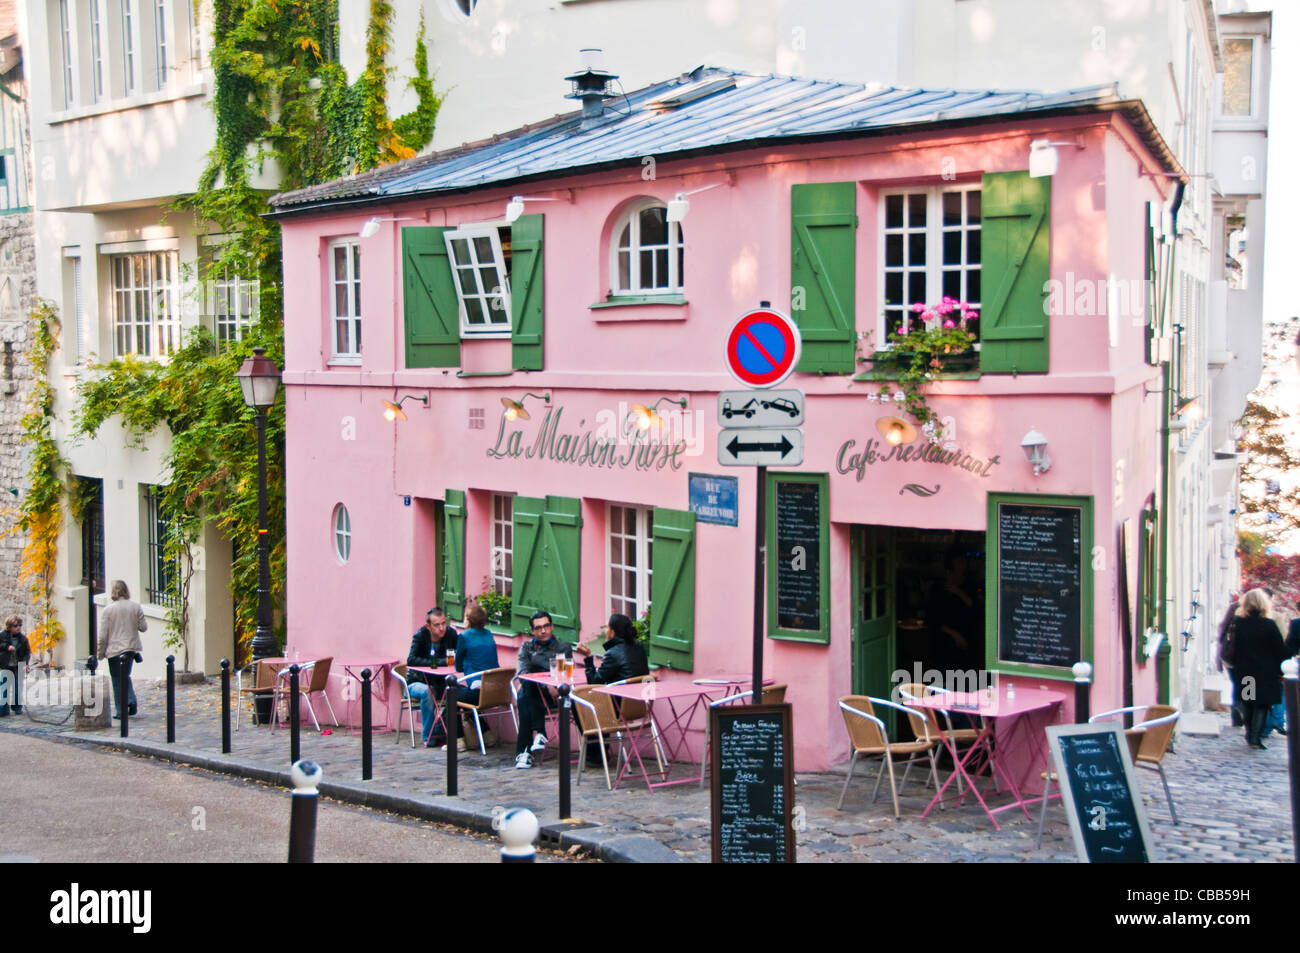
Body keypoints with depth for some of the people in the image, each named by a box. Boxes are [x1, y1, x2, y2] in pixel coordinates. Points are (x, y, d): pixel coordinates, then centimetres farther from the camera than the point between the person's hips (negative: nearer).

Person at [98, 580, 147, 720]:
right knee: (125, 676, 21)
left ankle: (120, 711, 9)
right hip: (132, 647, 3)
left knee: (117, 681, 6)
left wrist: (101, 652, 3)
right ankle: (131, 701, 0)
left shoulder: (107, 610, -10)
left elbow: (103, 635, -8)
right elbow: (143, 627, 2)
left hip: (114, 650, -3)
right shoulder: (136, 607, -3)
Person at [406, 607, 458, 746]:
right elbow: (411, 660, -29)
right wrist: (440, 662, -35)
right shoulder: (420, 635, -16)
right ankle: (427, 737, -23)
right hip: (417, 682, -3)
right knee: (428, 692, -36)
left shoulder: (451, 634, -7)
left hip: (439, 682, 3)